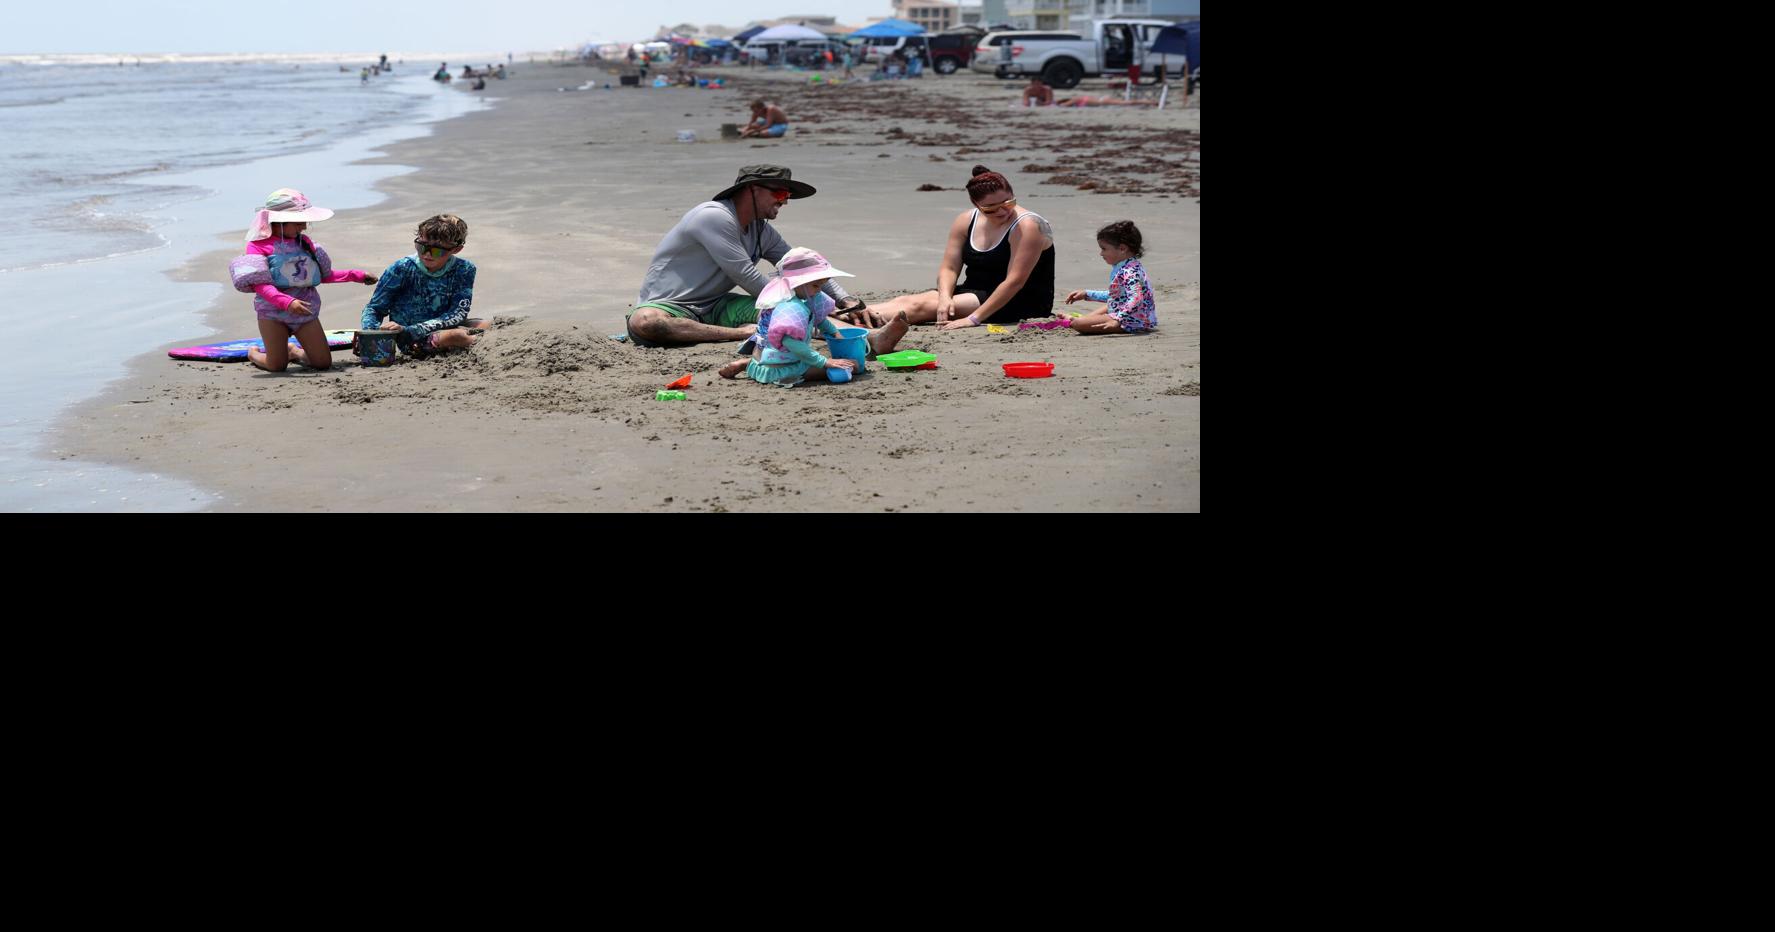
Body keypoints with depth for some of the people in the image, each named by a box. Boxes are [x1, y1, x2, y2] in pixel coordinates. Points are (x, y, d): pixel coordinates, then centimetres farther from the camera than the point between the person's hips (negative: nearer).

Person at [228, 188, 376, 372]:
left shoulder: (304, 243, 11)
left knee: (323, 363, -3)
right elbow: (260, 285, -15)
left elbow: (324, 275, 20)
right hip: (273, 310, -5)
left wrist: (356, 275, 14)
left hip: (306, 310, 5)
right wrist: (287, 302, -31)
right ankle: (254, 354, 30)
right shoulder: (258, 246, -5)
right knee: (277, 366, -5)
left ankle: (293, 352, 29)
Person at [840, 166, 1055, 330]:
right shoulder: (966, 221, 3)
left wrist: (974, 319, -30)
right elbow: (949, 268, 2)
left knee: (921, 306, -23)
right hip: (975, 292, 7)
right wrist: (944, 297, -22)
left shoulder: (1027, 226, -18)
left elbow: (1015, 281, -25)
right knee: (906, 300, -12)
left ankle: (867, 319, -34)